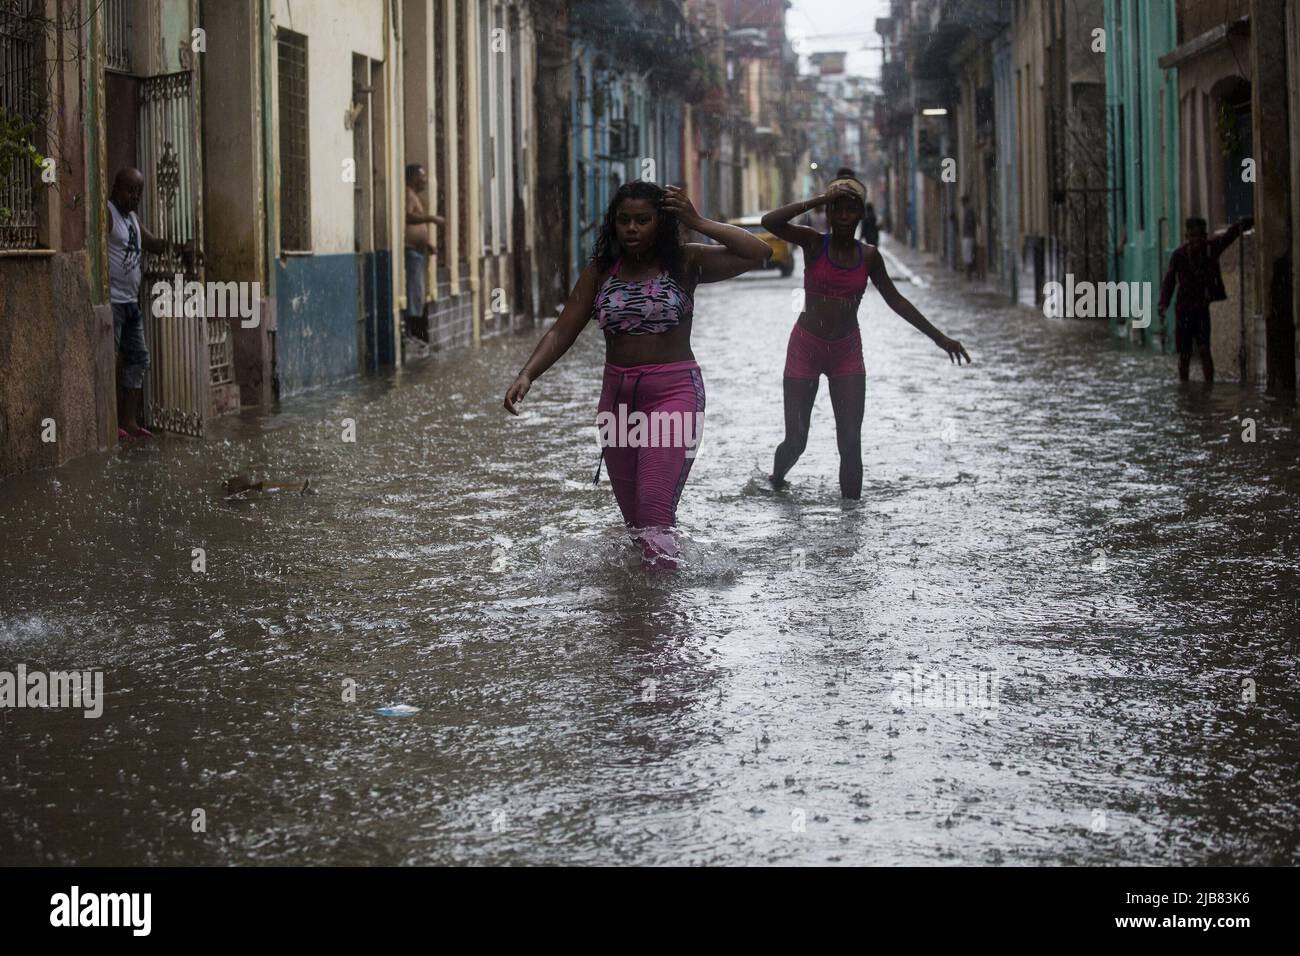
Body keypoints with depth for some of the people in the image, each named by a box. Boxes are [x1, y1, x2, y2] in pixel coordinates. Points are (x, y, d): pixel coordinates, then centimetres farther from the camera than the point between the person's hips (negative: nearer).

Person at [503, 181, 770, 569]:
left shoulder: (685, 263, -3)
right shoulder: (600, 272, 4)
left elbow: (758, 252, -13)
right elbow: (562, 332, 1)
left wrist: (699, 224, -16)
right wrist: (526, 375, -14)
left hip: (674, 391, -4)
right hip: (617, 395, 4)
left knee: (655, 506, -18)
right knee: (632, 512, 13)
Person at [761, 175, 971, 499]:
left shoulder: (868, 256, 3)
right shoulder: (813, 243, -6)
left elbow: (895, 299, 14)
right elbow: (770, 222, -23)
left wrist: (938, 336, 15)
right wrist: (817, 201, -22)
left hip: (847, 353, 2)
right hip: (805, 348, -2)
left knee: (851, 441, -7)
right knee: (795, 440, 3)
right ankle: (775, 481, 34)